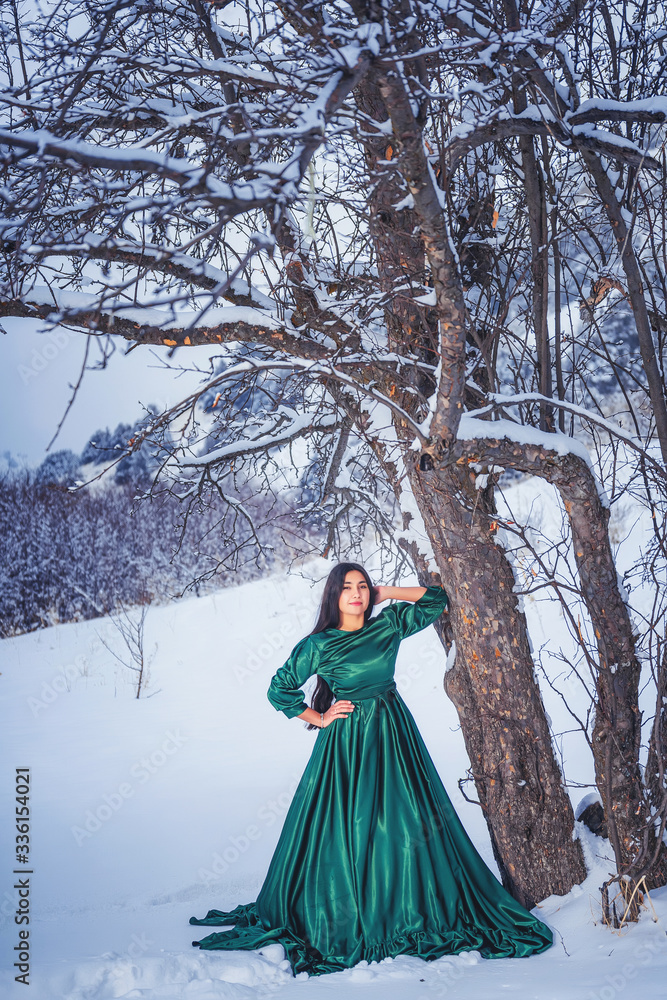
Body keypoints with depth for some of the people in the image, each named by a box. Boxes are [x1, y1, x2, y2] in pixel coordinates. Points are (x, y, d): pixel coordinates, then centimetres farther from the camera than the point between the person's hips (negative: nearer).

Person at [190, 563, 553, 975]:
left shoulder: (389, 625, 1)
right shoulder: (318, 645, -7)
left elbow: (438, 599, 7)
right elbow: (280, 690, 1)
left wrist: (385, 594, 1)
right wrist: (318, 719, -1)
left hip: (394, 735, 3)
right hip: (347, 741, -3)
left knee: (410, 824, 5)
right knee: (347, 829, 1)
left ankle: (416, 910, 21)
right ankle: (347, 920, 17)